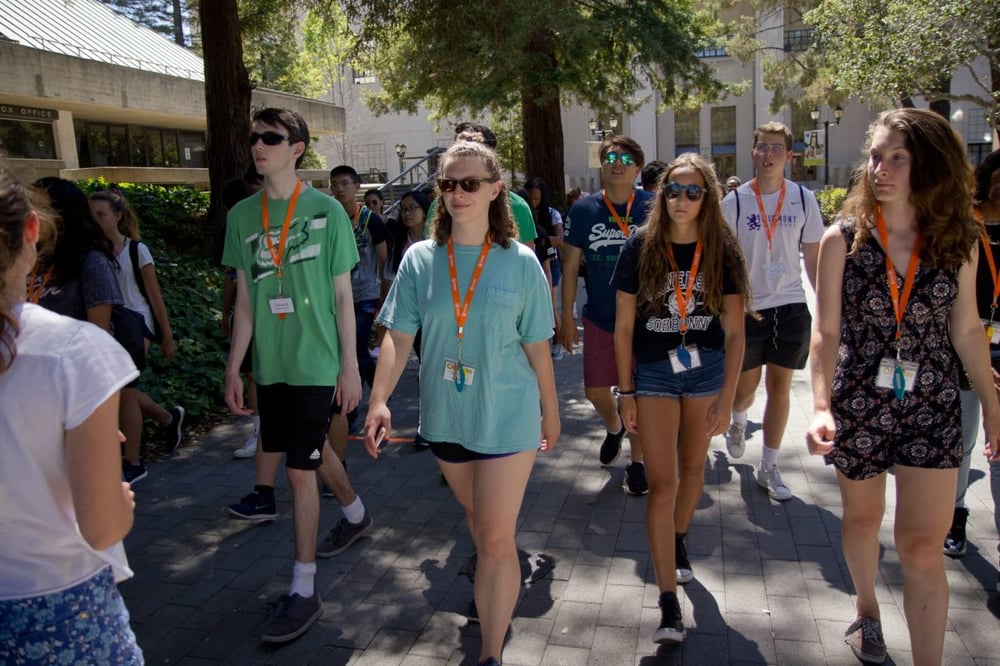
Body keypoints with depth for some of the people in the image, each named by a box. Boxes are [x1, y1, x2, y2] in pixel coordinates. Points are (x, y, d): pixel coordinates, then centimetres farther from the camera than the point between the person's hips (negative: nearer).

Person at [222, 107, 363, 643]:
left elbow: (343, 295, -3)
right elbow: (244, 300, 8)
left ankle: (304, 589, 11)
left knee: (300, 470, -3)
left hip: (315, 362, -4)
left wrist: (350, 365, -5)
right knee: (311, 452, 16)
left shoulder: (326, 210, -5)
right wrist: (233, 368, 7)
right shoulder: (242, 215, 6)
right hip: (269, 364, 5)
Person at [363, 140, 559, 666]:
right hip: (445, 419, 3)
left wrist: (551, 411, 5)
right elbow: (398, 337, -4)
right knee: (478, 522, 24)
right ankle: (493, 602, 52)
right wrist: (379, 400, -15)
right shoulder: (420, 259, -4)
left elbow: (537, 346, -3)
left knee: (495, 540, -1)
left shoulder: (520, 261, -9)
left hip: (507, 419, -3)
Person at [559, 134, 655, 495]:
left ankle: (636, 463, 26)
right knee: (595, 390, 9)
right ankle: (614, 427, 43)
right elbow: (570, 267, 2)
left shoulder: (652, 207, -6)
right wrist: (567, 319, 0)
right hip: (599, 319, 2)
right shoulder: (583, 210, -3)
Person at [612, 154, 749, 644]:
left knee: (692, 467, 17)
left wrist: (726, 397, -10)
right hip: (653, 372, -2)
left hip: (707, 368, 2)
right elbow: (624, 326, -6)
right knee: (662, 483, -3)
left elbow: (734, 331, -6)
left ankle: (678, 540, 46)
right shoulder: (640, 248, -11)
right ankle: (669, 602, 3)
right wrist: (626, 392, -6)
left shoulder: (722, 251, -8)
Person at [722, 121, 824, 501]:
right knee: (746, 386, 9)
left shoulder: (803, 199, 1)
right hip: (746, 309, -2)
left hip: (791, 306, 2)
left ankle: (769, 467, 19)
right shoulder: (734, 202, -5)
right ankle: (738, 421, 46)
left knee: (780, 387, 7)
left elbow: (813, 257, 6)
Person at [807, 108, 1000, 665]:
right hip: (859, 403, 0)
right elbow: (827, 332, -10)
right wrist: (821, 407, -23)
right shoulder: (843, 239, -9)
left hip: (932, 408, 0)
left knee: (923, 547, 0)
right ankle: (868, 608, 47)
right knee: (863, 519, 19)